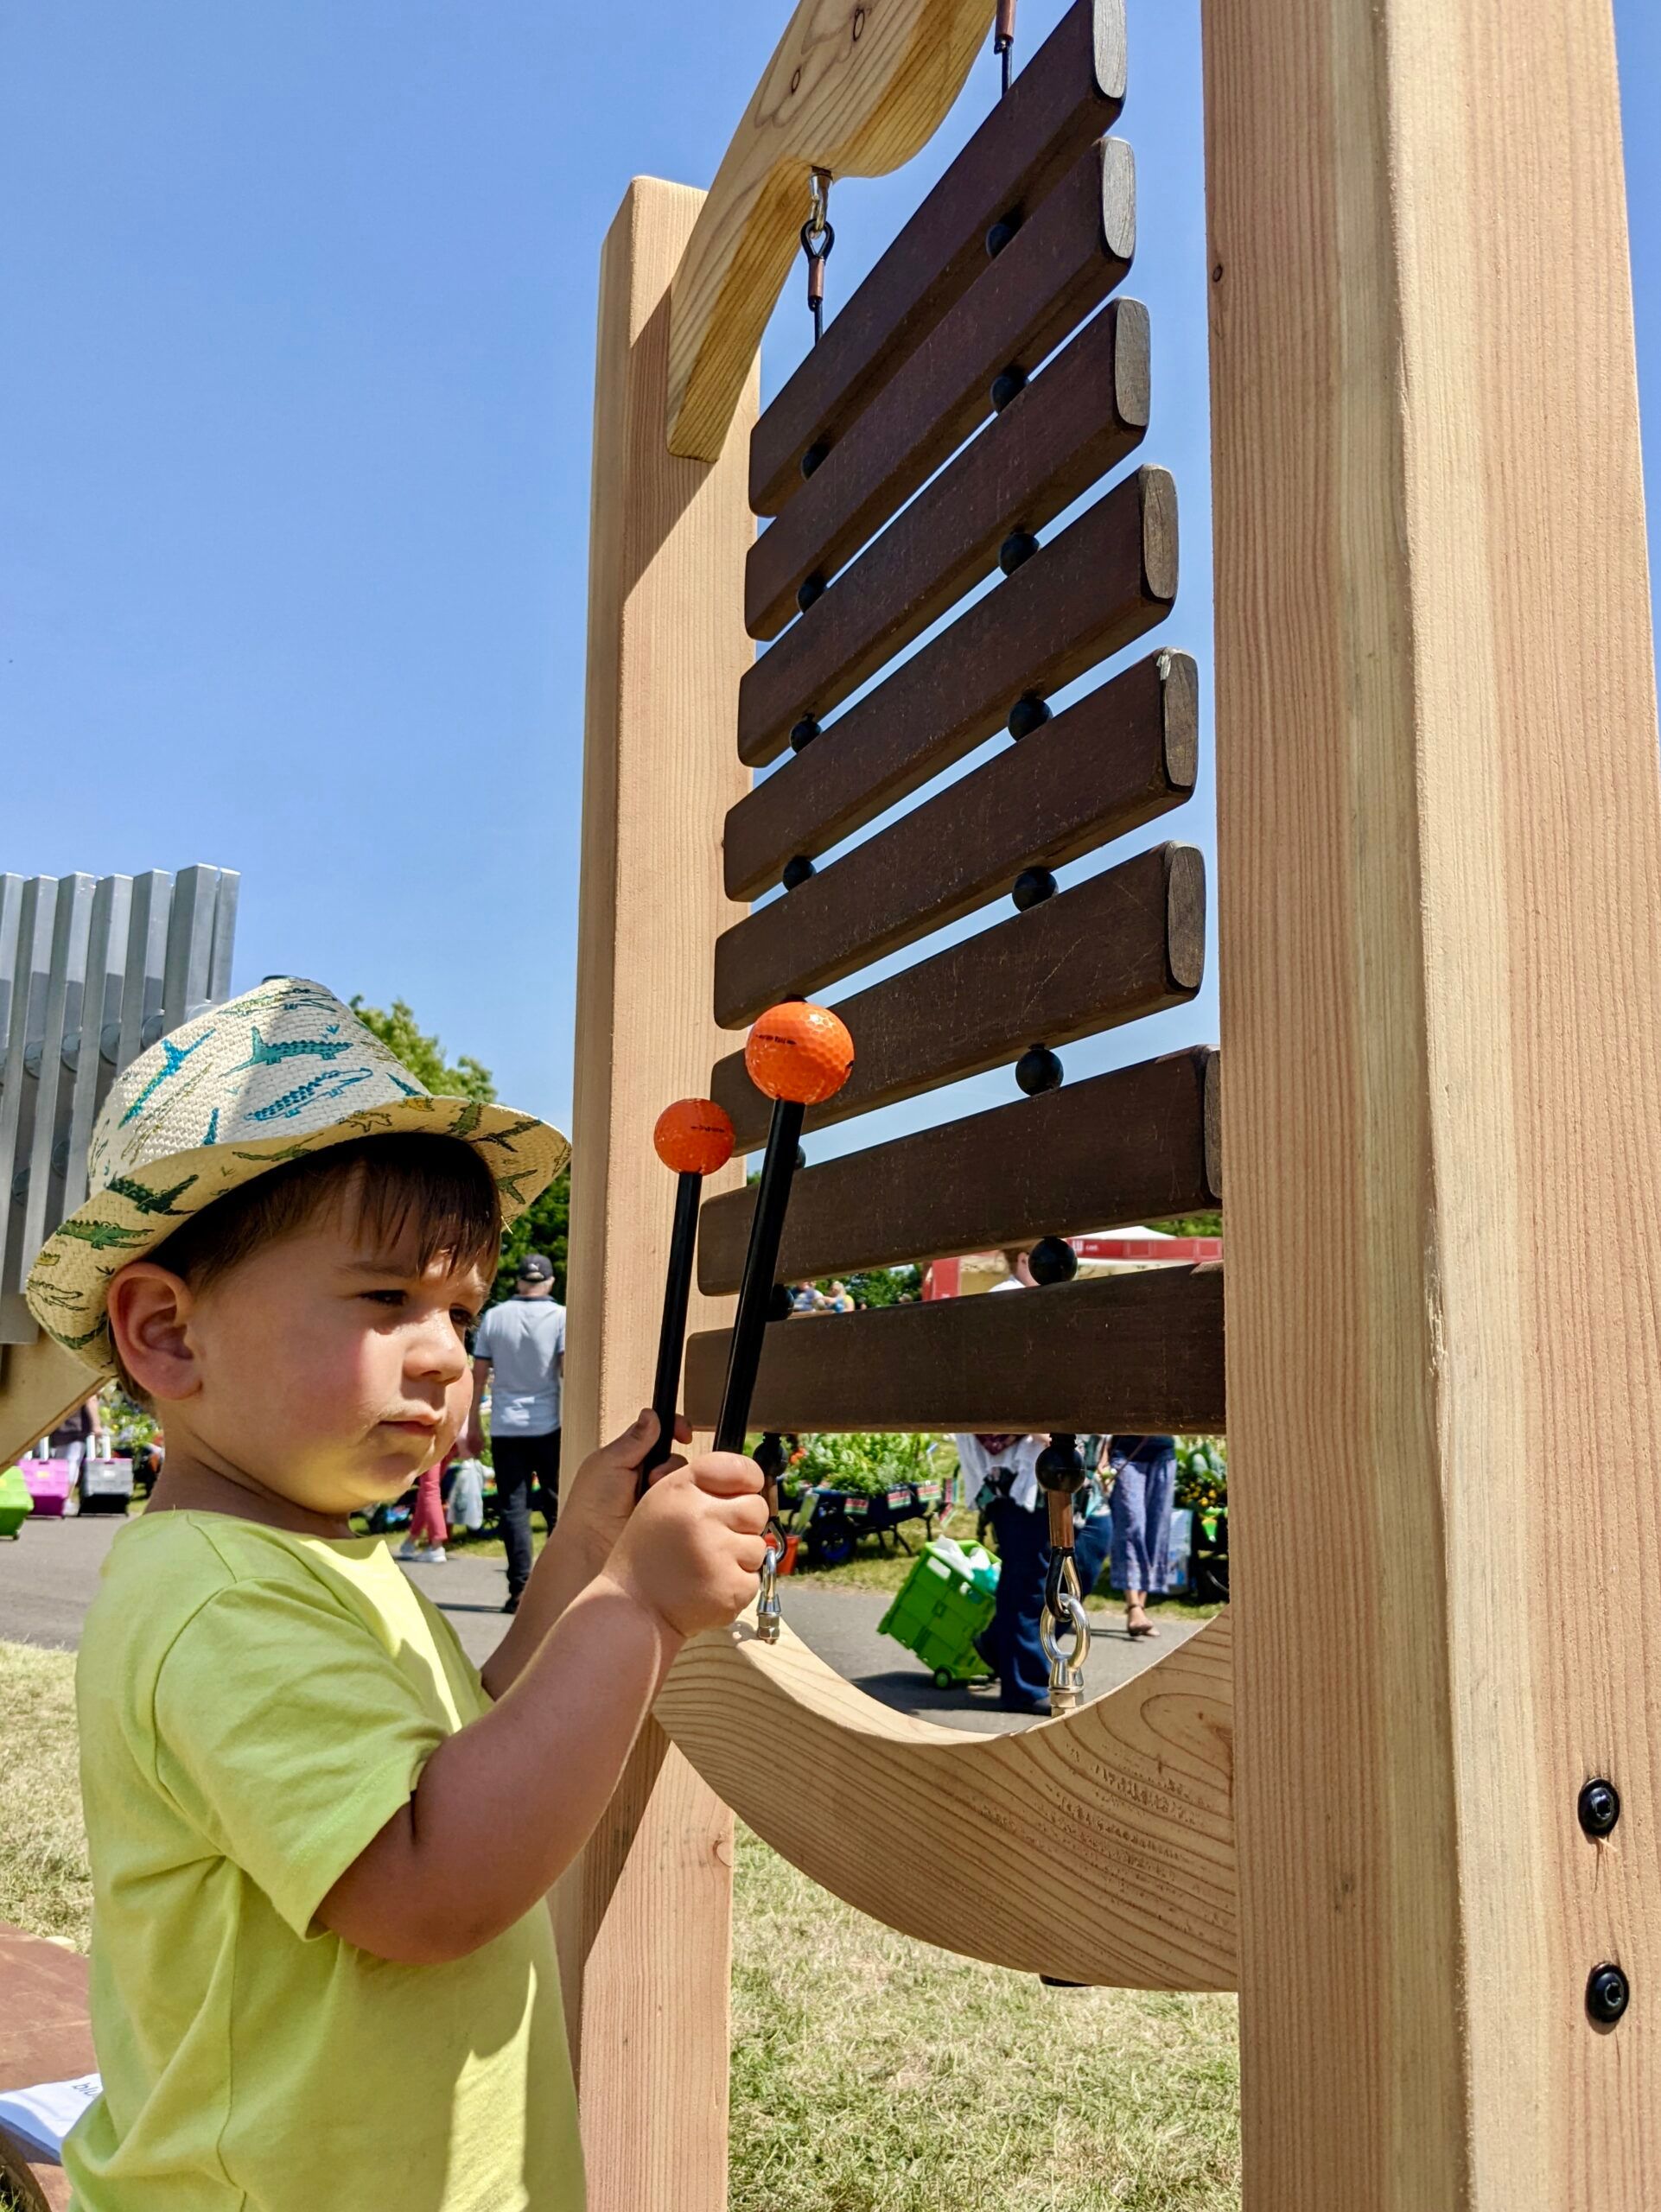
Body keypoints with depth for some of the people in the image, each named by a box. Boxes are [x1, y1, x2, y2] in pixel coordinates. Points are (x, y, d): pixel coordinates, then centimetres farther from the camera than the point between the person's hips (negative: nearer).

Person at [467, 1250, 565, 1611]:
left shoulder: (494, 1317, 5)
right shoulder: (560, 1316, -2)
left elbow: (479, 1375, 6)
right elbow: (568, 1371, -10)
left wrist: (474, 1425, 13)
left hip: (505, 1428, 1)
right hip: (549, 1425, -1)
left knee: (514, 1507, 3)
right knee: (557, 1505, 7)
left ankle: (520, 1588, -2)